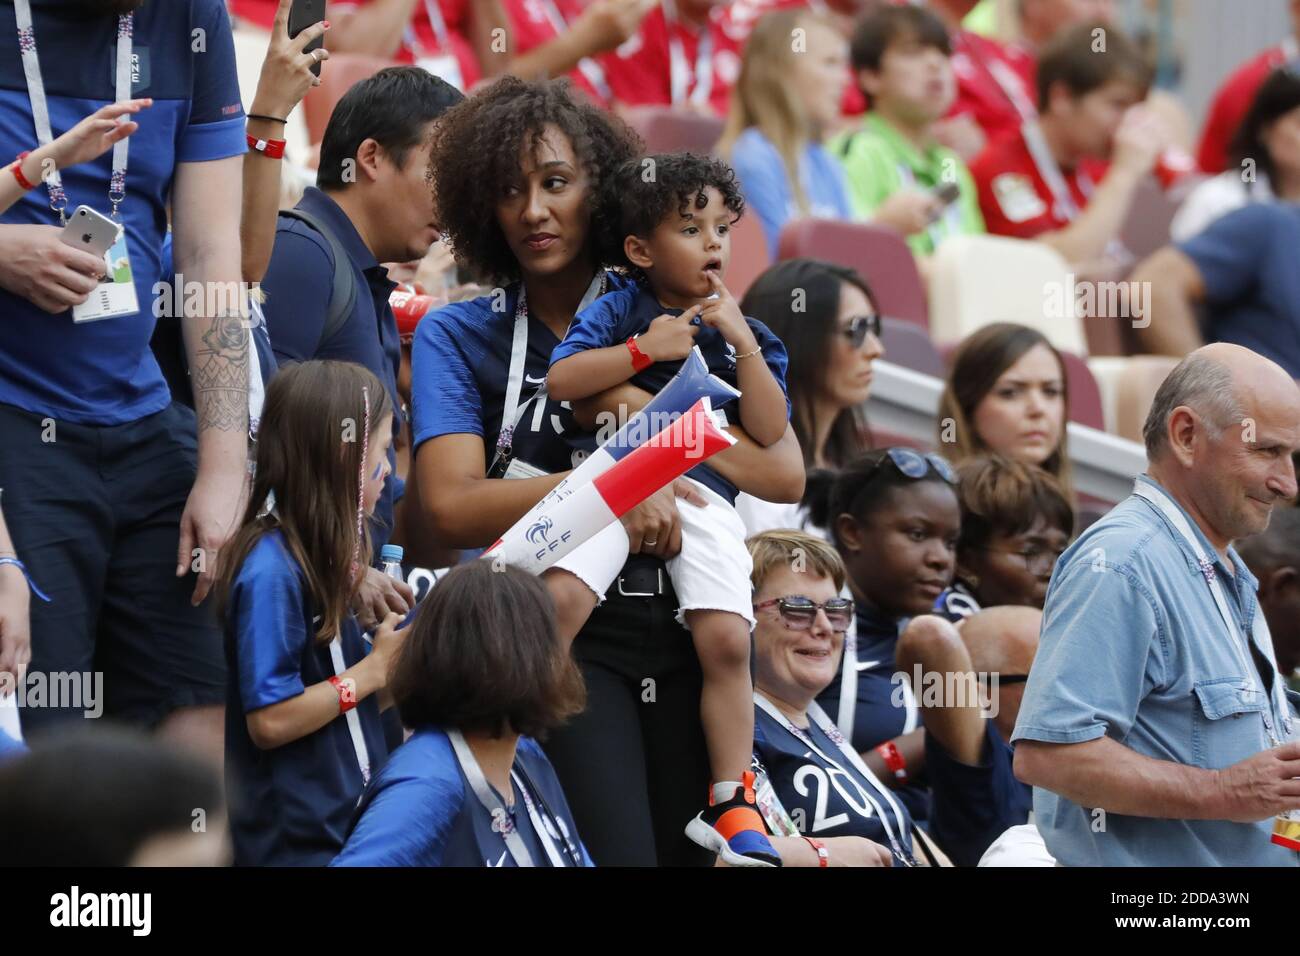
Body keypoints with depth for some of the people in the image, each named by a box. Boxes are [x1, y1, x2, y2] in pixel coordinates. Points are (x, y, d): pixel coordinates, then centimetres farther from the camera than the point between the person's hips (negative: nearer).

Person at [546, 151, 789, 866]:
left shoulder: (747, 335, 14)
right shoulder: (618, 311, 8)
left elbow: (769, 432, 2)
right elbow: (560, 380, -6)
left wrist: (742, 342, -6)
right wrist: (644, 350, -11)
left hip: (703, 491, 2)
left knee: (726, 640, -14)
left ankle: (730, 803, -4)